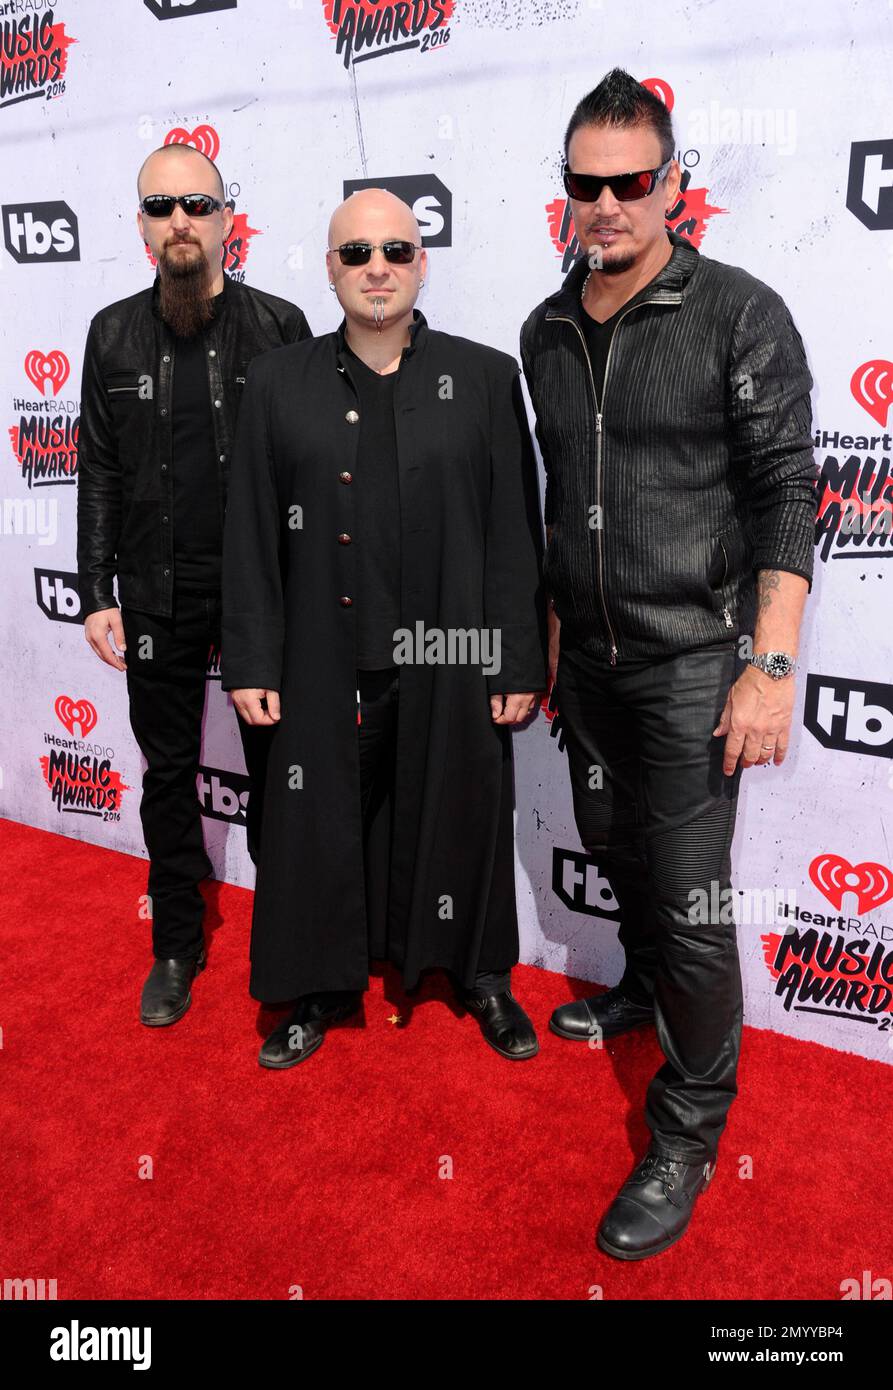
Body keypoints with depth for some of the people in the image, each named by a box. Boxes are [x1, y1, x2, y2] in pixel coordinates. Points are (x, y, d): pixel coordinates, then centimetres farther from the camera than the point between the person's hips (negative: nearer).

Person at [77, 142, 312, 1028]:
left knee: (276, 766, 7)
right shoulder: (115, 333, 5)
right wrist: (97, 595, 1)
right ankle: (177, 945, 30)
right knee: (169, 772, 12)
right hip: (158, 596, 3)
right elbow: (99, 473, 6)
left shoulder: (279, 325, -3)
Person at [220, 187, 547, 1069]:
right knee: (321, 825, 11)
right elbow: (251, 535, 3)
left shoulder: (485, 378, 1)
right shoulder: (279, 383, 4)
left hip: (450, 658, 0)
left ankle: (482, 977, 36)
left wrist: (521, 664, -4)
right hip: (325, 662, 1)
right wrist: (250, 662, -1)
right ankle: (322, 990, 33)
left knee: (462, 817, 12)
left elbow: (515, 534, -1)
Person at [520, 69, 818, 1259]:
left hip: (692, 659, -6)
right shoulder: (547, 332, 8)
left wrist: (772, 666, -19)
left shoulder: (741, 315, -9)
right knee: (614, 844, 21)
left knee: (689, 892, -2)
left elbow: (786, 494, -13)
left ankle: (690, 1132, 17)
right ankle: (647, 987, 49)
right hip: (588, 656, 6)